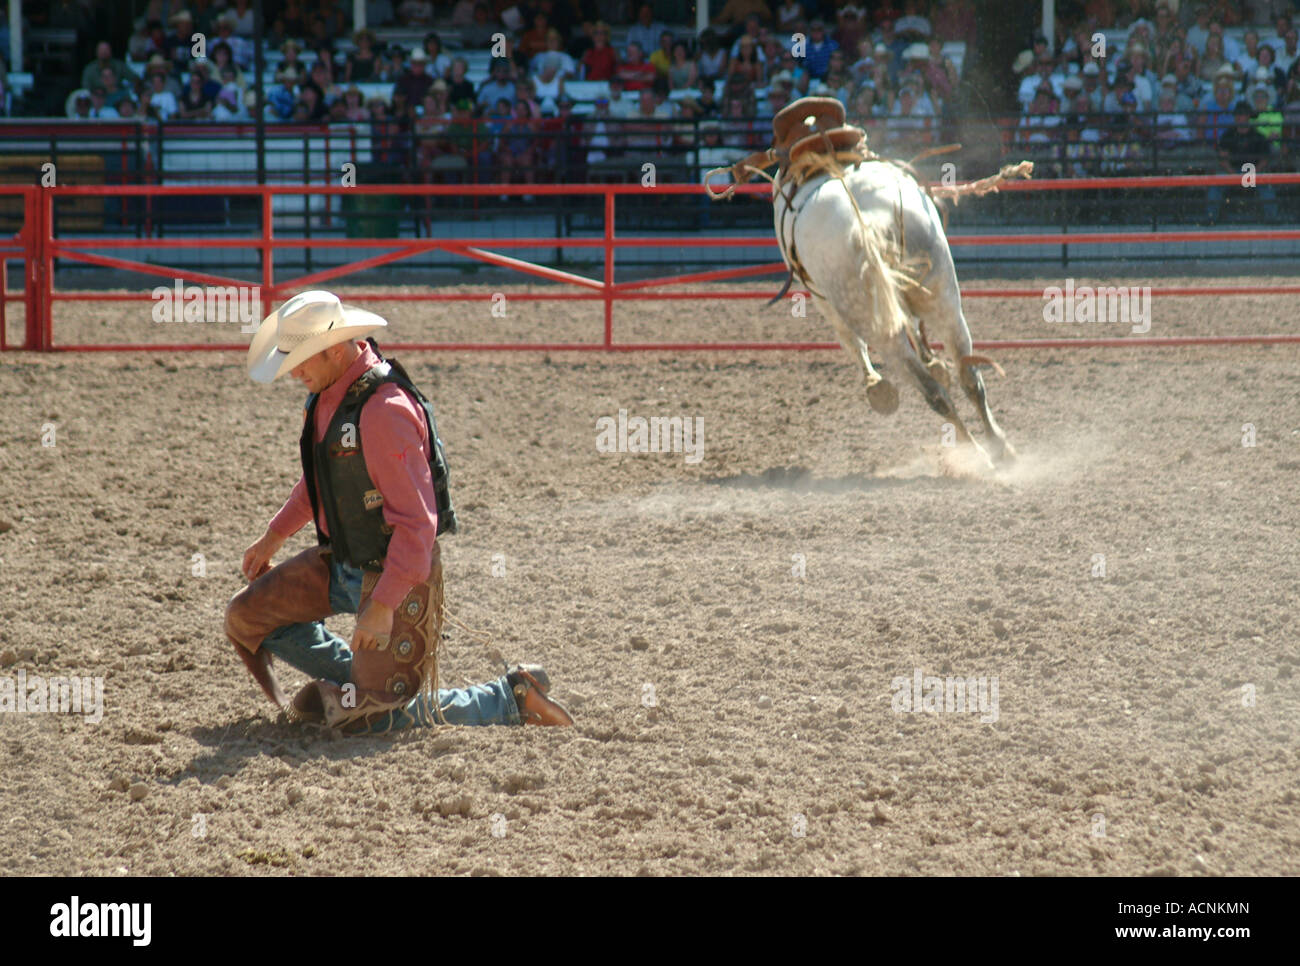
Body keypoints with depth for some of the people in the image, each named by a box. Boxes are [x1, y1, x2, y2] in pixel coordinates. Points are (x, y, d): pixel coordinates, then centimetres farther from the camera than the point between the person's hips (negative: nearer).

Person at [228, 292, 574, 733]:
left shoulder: (385, 411, -29)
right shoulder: (329, 392, 2)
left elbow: (416, 523, -30)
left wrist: (383, 606, -31)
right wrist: (273, 537, 25)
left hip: (398, 575, -9)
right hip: (341, 563, 9)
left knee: (371, 719, -8)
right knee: (249, 617, 9)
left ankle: (515, 697, 5)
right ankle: (357, 679, 24)